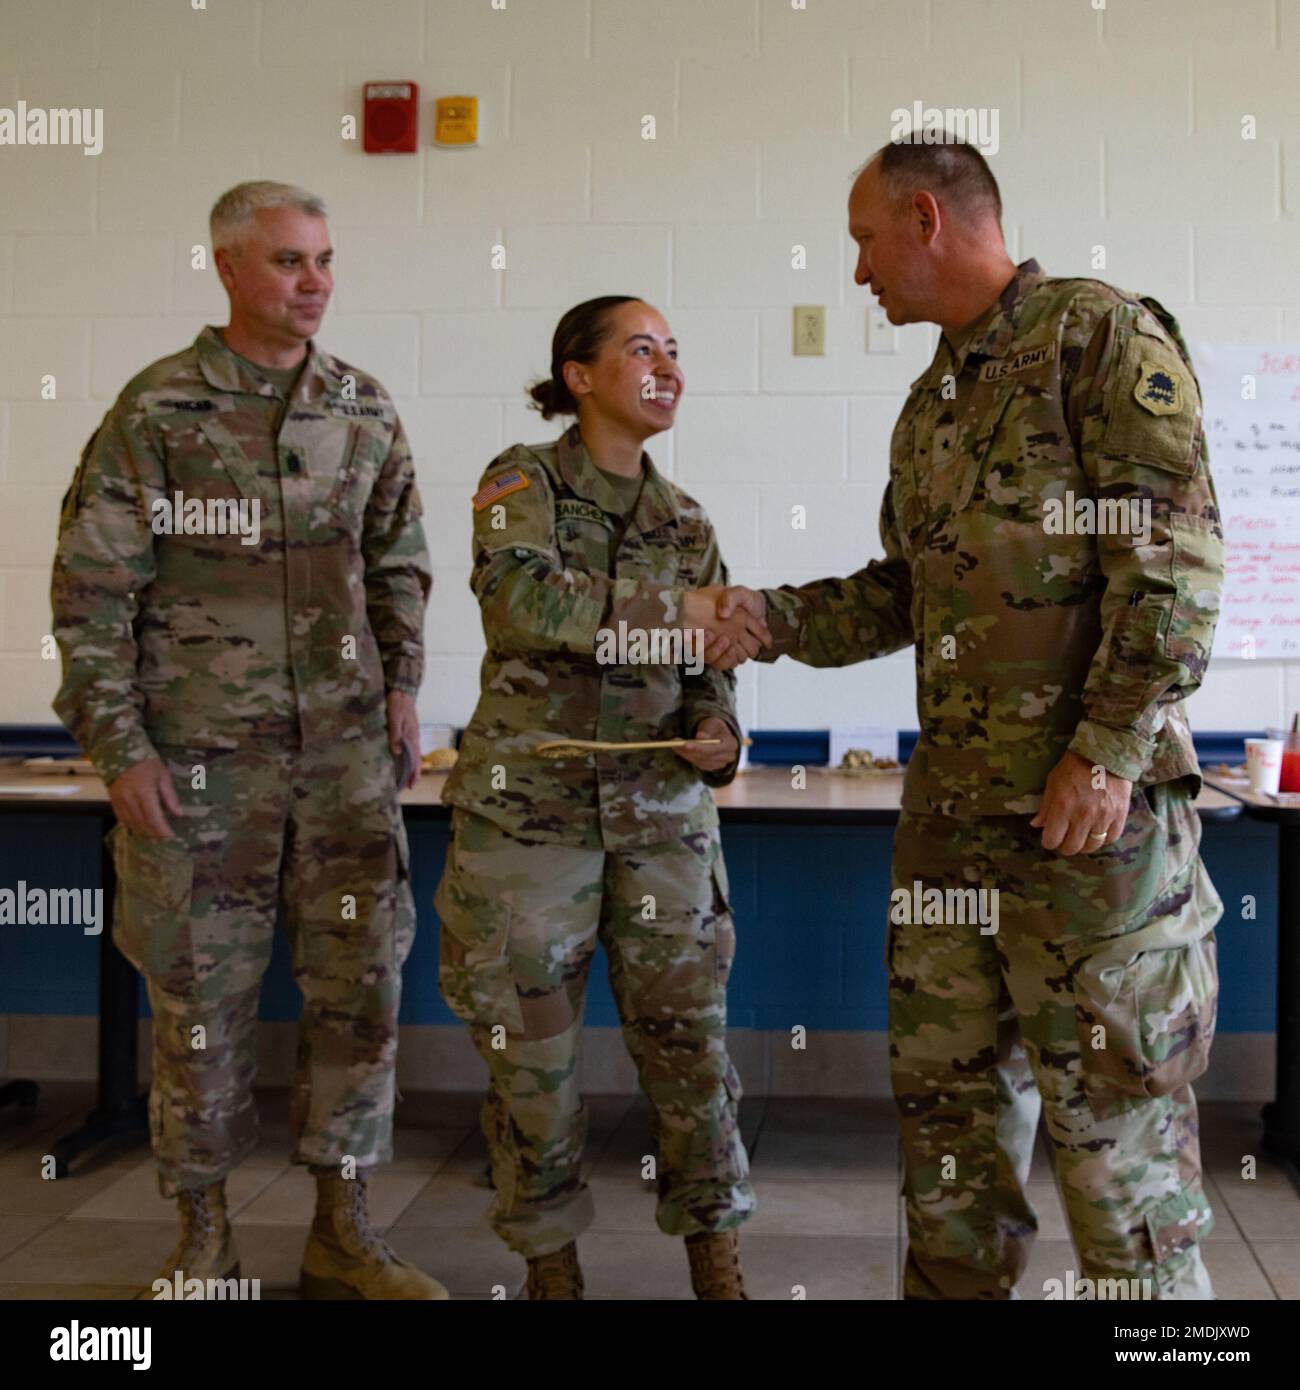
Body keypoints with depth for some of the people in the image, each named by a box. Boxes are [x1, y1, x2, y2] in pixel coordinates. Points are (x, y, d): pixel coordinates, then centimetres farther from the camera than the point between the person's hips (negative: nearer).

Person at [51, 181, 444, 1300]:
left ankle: (343, 1234, 20)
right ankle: (205, 1235, 24)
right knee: (203, 997, 6)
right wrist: (118, 746, -8)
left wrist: (400, 680, 7)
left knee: (361, 982, 5)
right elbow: (93, 589, -5)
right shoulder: (157, 411, -5)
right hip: (199, 755, -3)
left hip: (346, 748, 4)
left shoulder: (363, 406, 6)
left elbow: (398, 557, 17)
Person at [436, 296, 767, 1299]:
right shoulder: (523, 480, -1)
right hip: (530, 803, -3)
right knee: (533, 1047, 4)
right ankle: (550, 1256, 23)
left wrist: (717, 740, -10)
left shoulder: (686, 521, 11)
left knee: (690, 1034, 2)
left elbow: (707, 676, 12)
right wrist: (673, 610, -28)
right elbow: (520, 601, -22)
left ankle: (719, 1262, 18)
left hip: (661, 812, 3)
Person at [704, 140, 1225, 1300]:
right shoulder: (932, 402, 18)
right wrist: (773, 617, 13)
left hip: (1089, 808, -8)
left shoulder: (1104, 336, -7)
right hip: (951, 803, 8)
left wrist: (1111, 747, -20)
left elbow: (1173, 555, -15)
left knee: (1113, 1113, 0)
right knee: (948, 1088, 14)